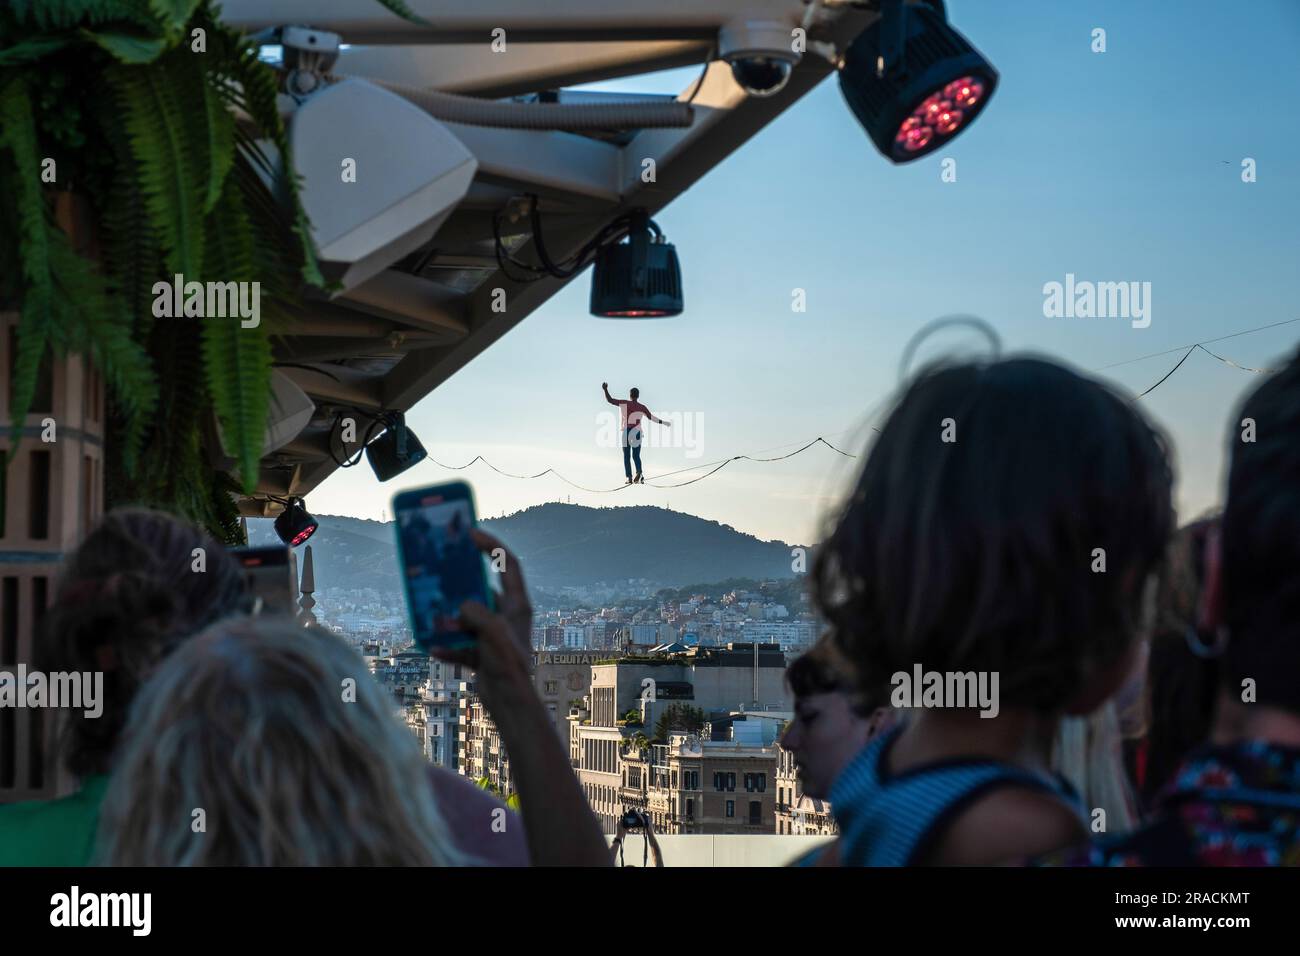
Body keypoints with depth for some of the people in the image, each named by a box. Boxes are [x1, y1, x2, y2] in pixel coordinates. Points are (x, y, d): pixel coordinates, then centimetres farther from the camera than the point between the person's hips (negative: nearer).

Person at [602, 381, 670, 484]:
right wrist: (664, 423, 15)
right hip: (637, 432, 2)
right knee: (636, 455, 9)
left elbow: (610, 400, -2)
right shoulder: (642, 407, 4)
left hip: (626, 432, -2)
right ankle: (639, 472, -20)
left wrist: (605, 389, 10)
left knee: (626, 456, 5)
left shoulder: (624, 403, -2)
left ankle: (629, 478, -4)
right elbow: (652, 418, 4)